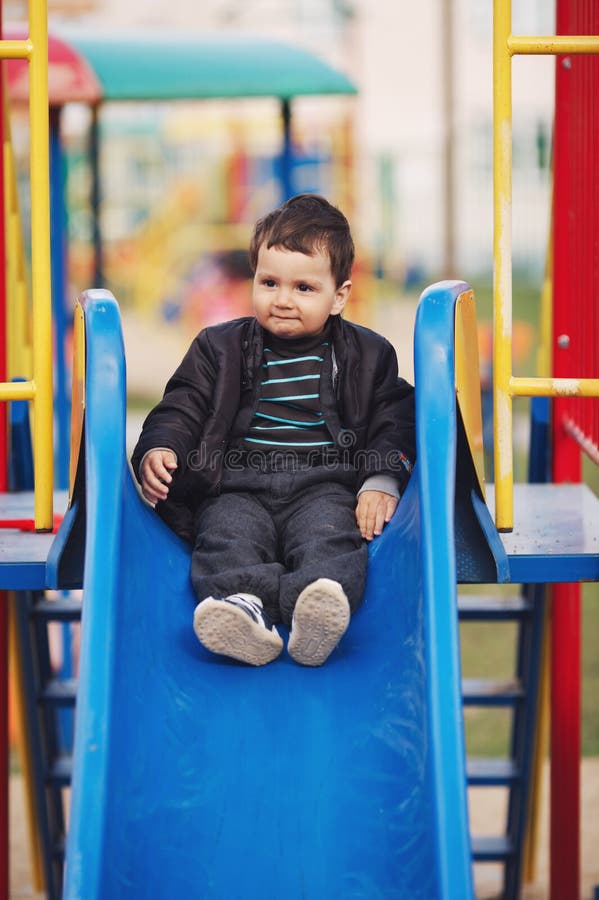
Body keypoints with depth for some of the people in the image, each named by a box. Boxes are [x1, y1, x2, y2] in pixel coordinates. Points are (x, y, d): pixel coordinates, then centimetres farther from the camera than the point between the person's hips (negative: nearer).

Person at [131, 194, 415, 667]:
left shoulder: (367, 354, 16)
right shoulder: (219, 348, 17)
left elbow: (394, 421, 15)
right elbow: (181, 409, 12)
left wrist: (382, 482, -2)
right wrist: (157, 450, -9)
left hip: (324, 487, 0)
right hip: (238, 488, 1)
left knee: (330, 537, -34)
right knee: (227, 537, -32)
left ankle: (318, 609, -62)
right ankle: (240, 602, -60)